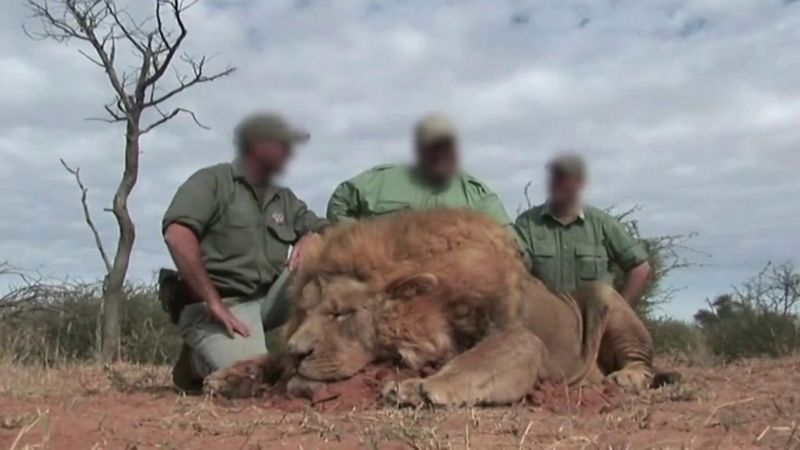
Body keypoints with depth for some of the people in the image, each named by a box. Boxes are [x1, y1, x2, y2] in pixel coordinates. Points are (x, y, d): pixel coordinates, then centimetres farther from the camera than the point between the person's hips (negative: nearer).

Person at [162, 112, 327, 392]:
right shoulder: (212, 181, -3)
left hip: (267, 303, 6)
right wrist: (213, 302, -23)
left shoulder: (285, 199, 17)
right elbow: (177, 235, -19)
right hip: (219, 310, -6)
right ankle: (200, 361, 4)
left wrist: (311, 238, -8)